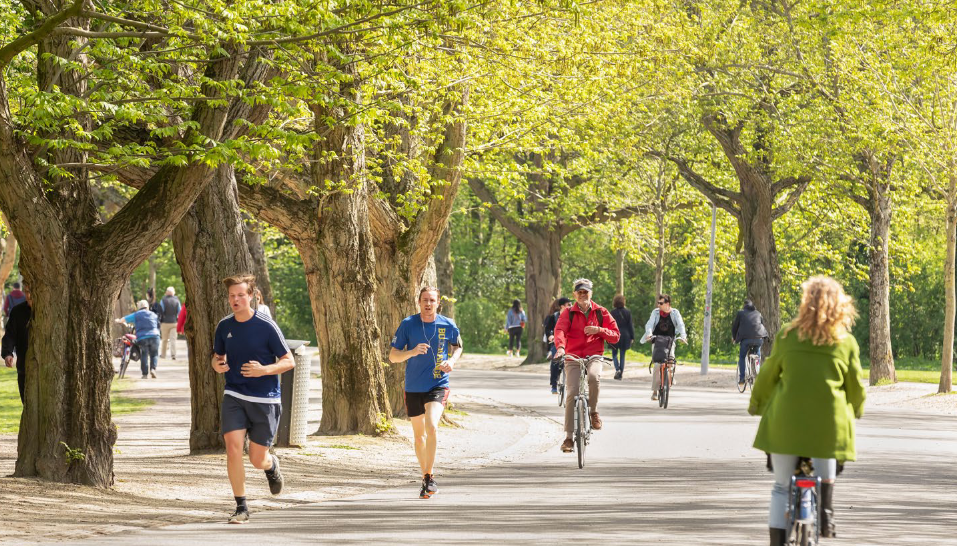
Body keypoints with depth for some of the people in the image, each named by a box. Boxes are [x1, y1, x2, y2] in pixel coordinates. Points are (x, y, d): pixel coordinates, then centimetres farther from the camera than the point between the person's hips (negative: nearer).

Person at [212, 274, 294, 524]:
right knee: (233, 449, -16)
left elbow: (289, 361, -5)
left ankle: (272, 465, 42)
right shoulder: (224, 327, 3)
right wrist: (217, 365, -5)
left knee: (257, 460, 2)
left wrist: (264, 370, -22)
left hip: (264, 400, -3)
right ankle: (241, 507, -5)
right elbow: (217, 356, 20)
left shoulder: (266, 326, -9)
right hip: (234, 397, 3)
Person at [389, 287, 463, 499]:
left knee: (432, 427, -23)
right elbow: (392, 356, -4)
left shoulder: (447, 325, -3)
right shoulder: (407, 324, -5)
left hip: (438, 385, -2)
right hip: (413, 388, 2)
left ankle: (429, 476, -15)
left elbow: (458, 346, 18)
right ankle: (426, 478, 30)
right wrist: (412, 352, -23)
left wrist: (452, 360, -4)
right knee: (419, 435, 12)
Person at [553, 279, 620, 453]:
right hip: (573, 358, 0)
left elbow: (615, 336, 6)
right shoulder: (568, 313, 3)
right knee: (571, 394, -12)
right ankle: (568, 437, -5)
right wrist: (560, 347, -36)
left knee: (594, 377, -34)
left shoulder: (601, 312, 8)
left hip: (594, 357, 0)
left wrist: (599, 330, -13)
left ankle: (593, 412, -9)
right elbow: (559, 330, -15)